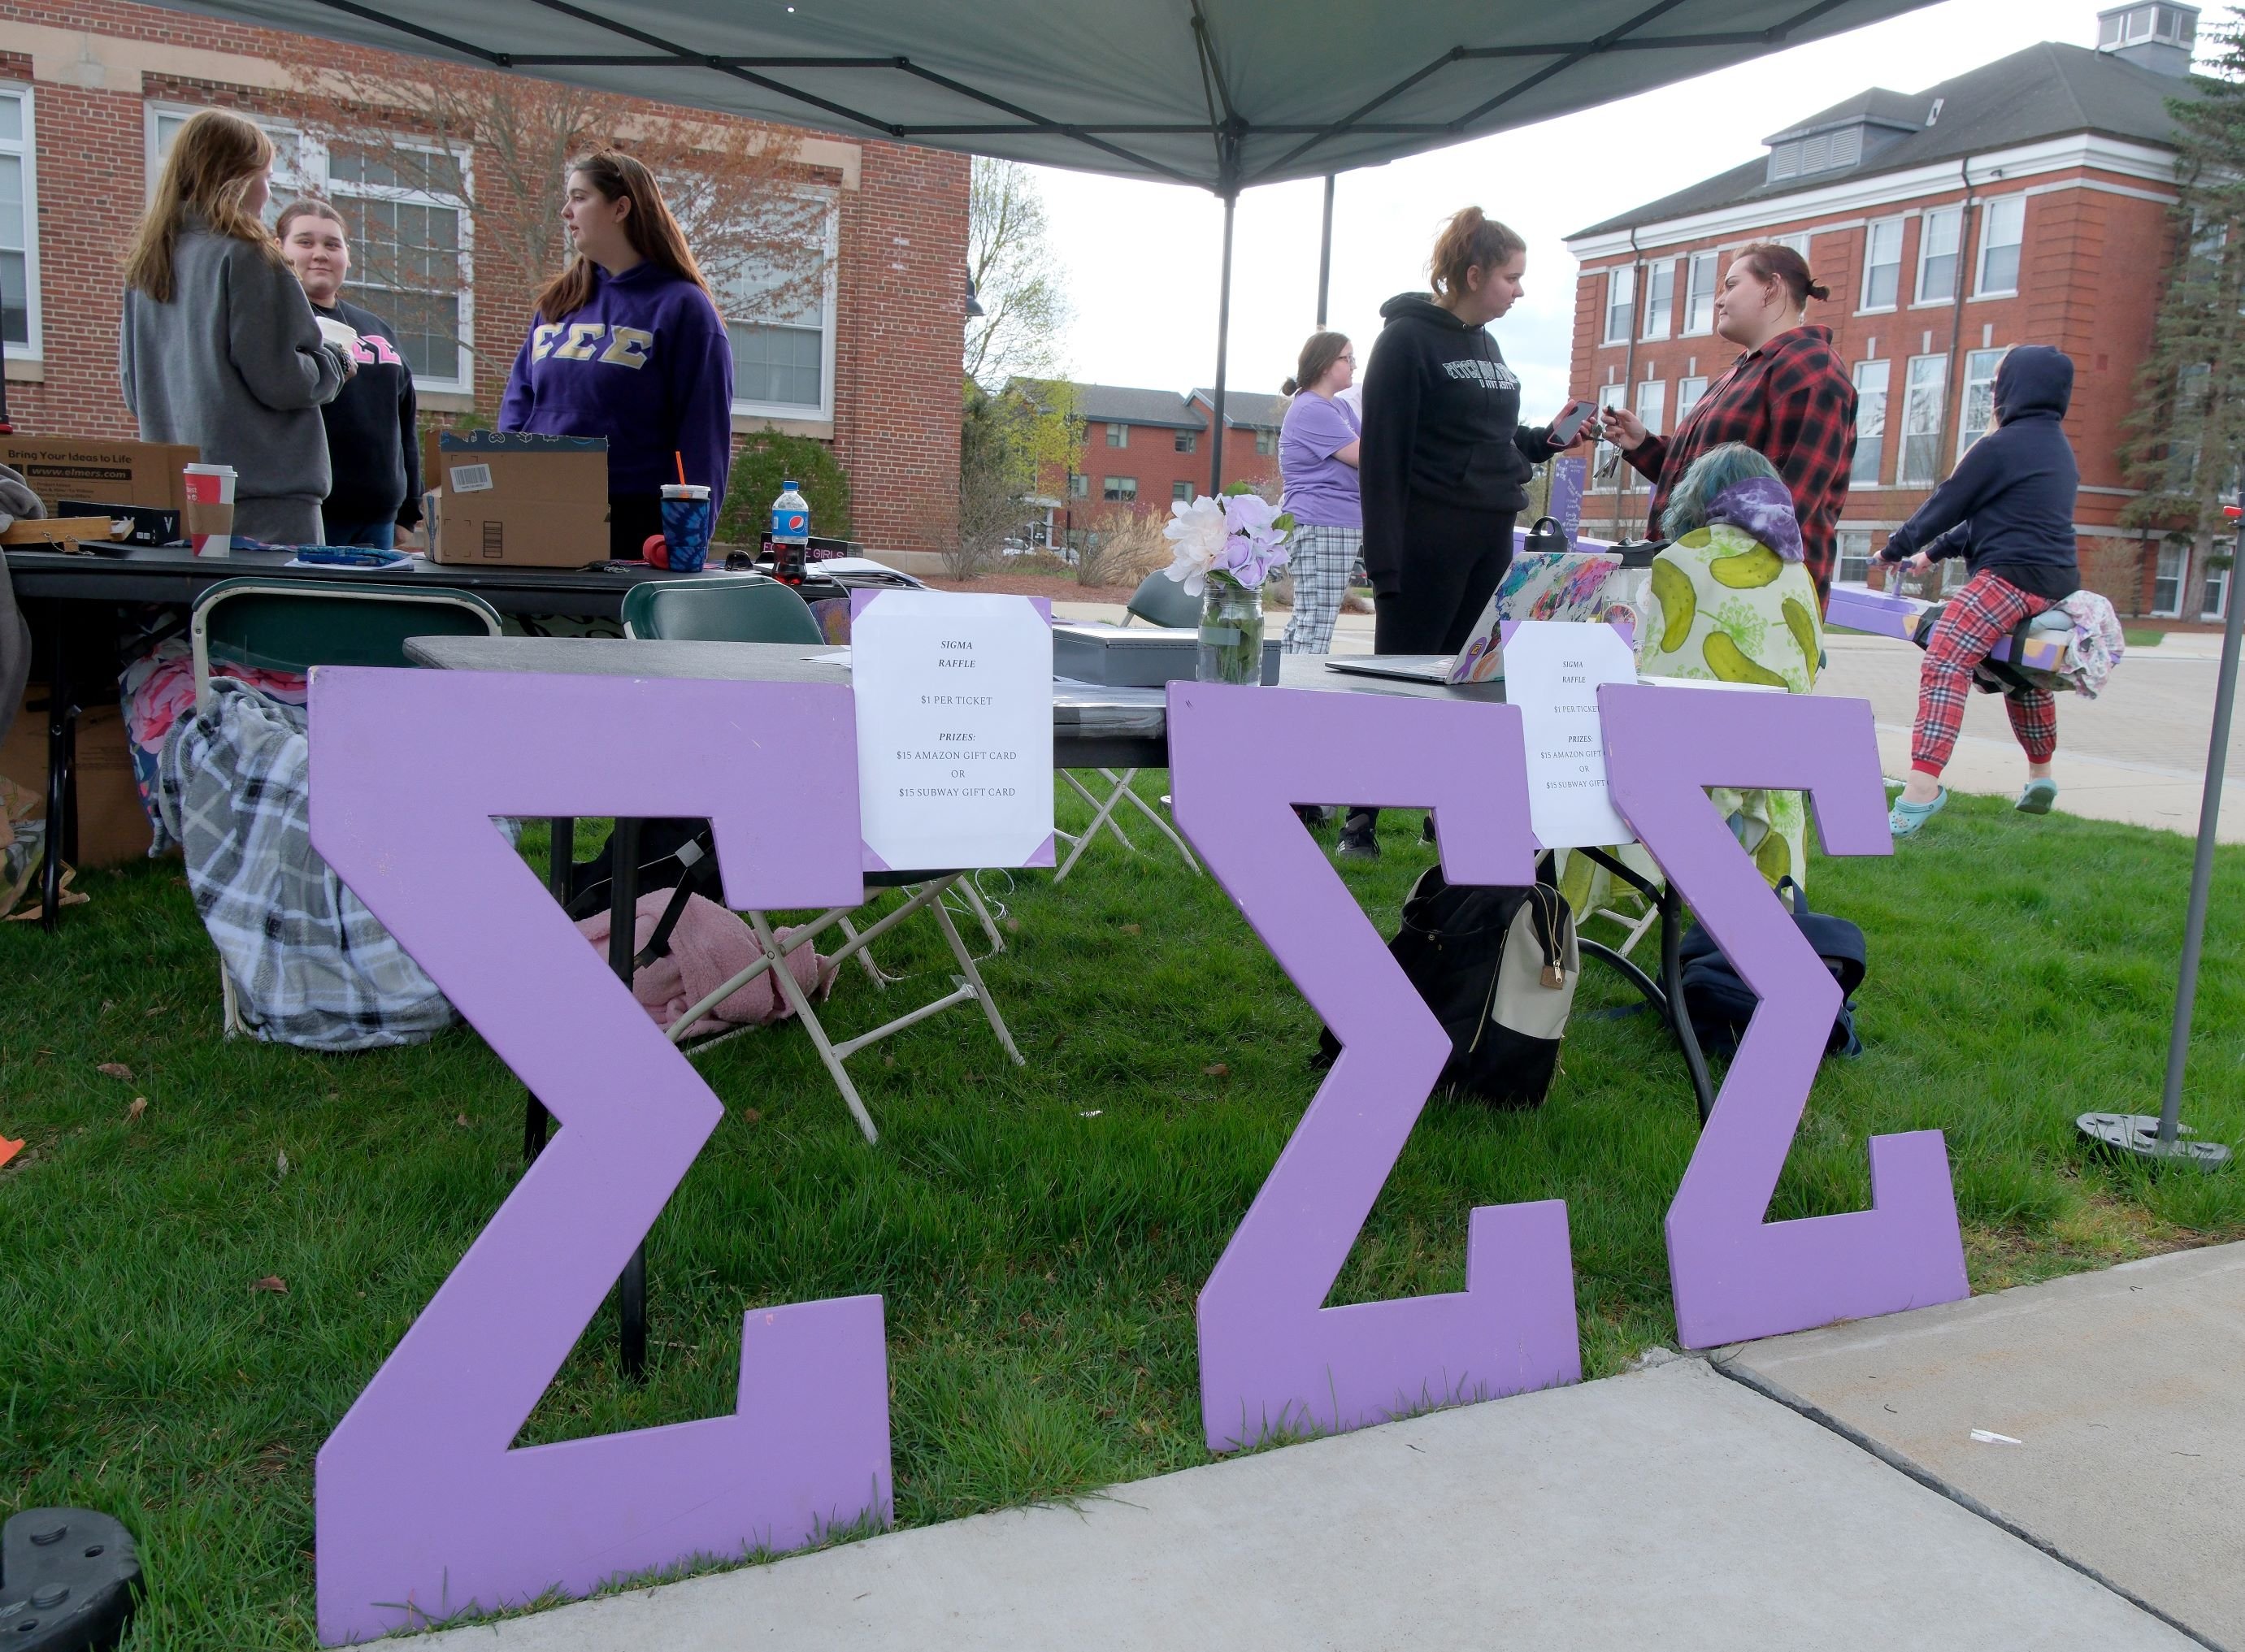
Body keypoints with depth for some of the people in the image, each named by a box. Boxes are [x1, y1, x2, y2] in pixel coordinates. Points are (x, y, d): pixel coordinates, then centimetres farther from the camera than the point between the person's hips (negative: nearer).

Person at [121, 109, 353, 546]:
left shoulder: (145, 262, 12)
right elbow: (278, 380, -14)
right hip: (267, 492, -8)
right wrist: (337, 363, 4)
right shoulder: (243, 256, -9)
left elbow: (132, 388, 17)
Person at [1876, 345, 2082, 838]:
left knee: (1945, 659, -26)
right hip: (2058, 579, 10)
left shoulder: (1999, 447, -8)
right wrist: (1934, 553, 30)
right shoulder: (2059, 448, 20)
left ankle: (1922, 785, -44)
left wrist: (1896, 549, 14)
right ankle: (2040, 777, 46)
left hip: (2013, 575, -10)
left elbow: (1945, 506, -1)